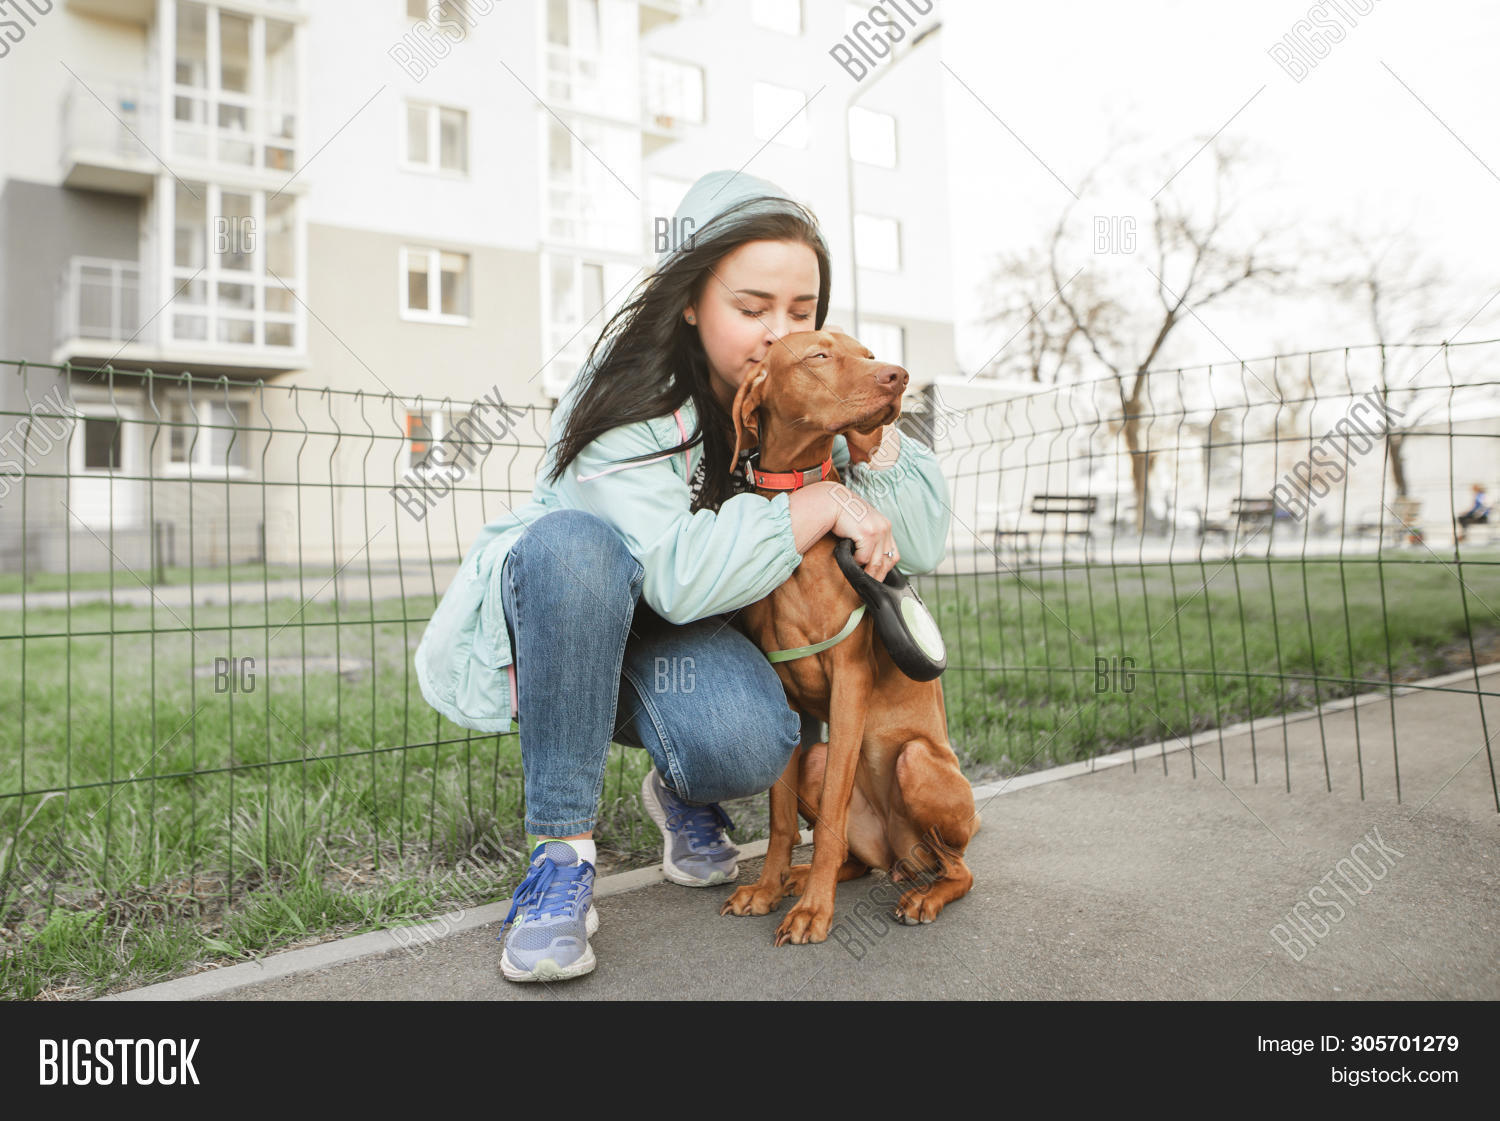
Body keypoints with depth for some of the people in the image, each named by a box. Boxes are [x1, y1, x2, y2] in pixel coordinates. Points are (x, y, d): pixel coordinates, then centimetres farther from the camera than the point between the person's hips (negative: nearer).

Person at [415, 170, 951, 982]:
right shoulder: (630, 396, -23)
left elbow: (917, 549, -8)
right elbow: (677, 575, -37)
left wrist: (869, 435, -23)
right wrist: (821, 504, -31)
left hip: (687, 638, 3)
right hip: (562, 618, -2)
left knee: (746, 742, -31)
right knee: (574, 543, -37)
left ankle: (683, 793, 10)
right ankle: (561, 852, -26)